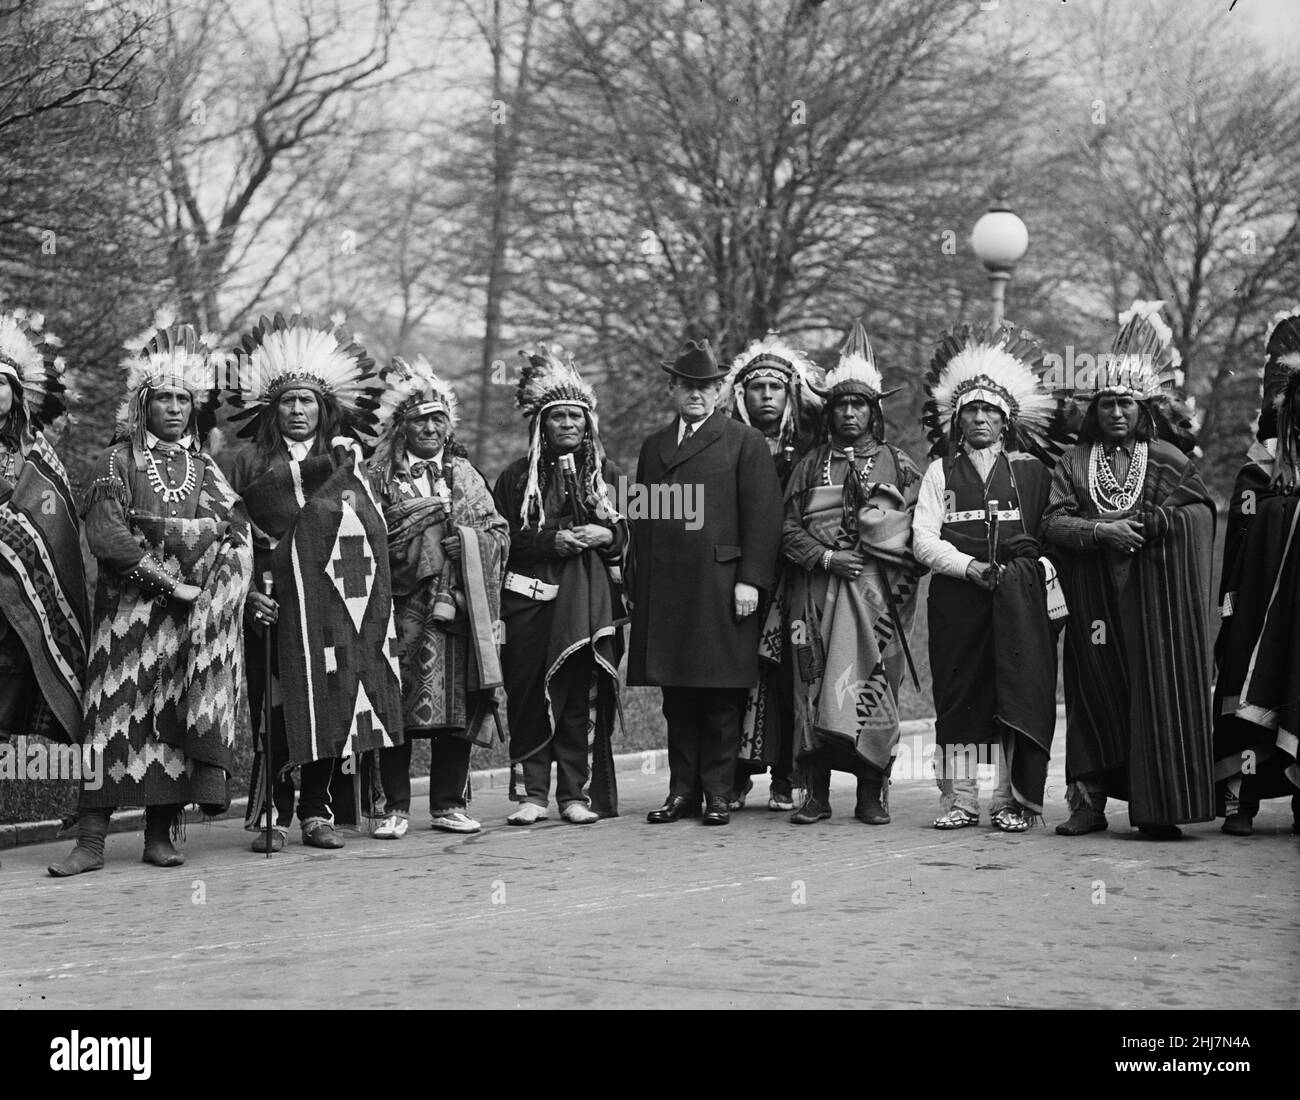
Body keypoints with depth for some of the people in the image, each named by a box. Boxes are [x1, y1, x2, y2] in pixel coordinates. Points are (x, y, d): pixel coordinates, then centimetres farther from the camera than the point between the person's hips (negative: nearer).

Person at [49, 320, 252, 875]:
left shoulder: (205, 469, 14)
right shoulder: (121, 460, 5)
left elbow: (230, 532, 1)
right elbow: (104, 533, -8)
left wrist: (146, 526, -11)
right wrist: (166, 578, -13)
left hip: (188, 611, 2)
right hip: (127, 606, -2)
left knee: (173, 714, -2)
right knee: (113, 710, -8)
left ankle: (161, 833, 3)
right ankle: (91, 839, -10)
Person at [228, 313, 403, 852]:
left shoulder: (345, 455, 13)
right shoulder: (251, 461, 11)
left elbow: (372, 529, 6)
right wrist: (248, 590, -8)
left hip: (337, 595, 1)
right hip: (277, 599, -1)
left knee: (334, 700, -2)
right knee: (278, 706, -5)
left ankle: (318, 812, 5)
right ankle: (272, 815, -1)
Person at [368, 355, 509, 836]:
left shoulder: (464, 474, 16)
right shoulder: (380, 478, 6)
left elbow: (498, 532, 12)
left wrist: (468, 542, -5)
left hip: (459, 609, 3)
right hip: (403, 609, -3)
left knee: (457, 706, 1)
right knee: (397, 708, -6)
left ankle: (449, 804, 10)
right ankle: (396, 809, 2)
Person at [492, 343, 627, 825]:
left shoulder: (609, 475, 15)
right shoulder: (517, 476, 10)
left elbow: (635, 532, 14)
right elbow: (503, 539, 3)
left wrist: (607, 536, -7)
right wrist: (552, 541, -11)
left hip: (590, 602, 1)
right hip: (532, 599, 0)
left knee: (581, 695, -5)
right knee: (531, 695, -5)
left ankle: (576, 792, -1)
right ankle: (534, 792, 0)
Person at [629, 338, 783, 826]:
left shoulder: (745, 442, 4)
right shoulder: (654, 446, 19)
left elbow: (762, 516, -3)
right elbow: (642, 519, 18)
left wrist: (749, 580, -11)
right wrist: (639, 586, 11)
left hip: (720, 582, -4)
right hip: (664, 591, 4)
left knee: (721, 698, -2)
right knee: (676, 696, 6)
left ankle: (718, 792, 3)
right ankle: (682, 791, 11)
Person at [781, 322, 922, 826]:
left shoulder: (897, 465, 11)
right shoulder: (811, 465, 14)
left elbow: (920, 532, 7)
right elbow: (788, 529, 7)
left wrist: (901, 584, -5)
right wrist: (825, 558, -7)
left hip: (876, 590, -1)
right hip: (816, 590, 1)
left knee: (873, 681, -7)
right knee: (814, 683, -4)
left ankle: (872, 794, -2)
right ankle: (815, 793, 0)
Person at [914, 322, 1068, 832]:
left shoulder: (1032, 471, 12)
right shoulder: (941, 472, 12)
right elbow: (923, 540, 3)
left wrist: (1035, 568, -6)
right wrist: (970, 566, -10)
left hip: (1018, 600, -1)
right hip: (956, 597, 1)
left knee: (1015, 696, -6)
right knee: (958, 697, -1)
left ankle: (1012, 802, -2)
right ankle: (959, 800, 4)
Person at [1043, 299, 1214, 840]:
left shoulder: (1166, 458, 6)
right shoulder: (1074, 462, 10)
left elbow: (1202, 510, 0)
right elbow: (1053, 522, 0)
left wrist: (1150, 524, -12)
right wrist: (1101, 531, -15)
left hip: (1152, 596, -1)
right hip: (1094, 601, 1)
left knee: (1156, 689, -6)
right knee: (1095, 691, 0)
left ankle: (1157, 809, -6)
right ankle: (1090, 800, 4)